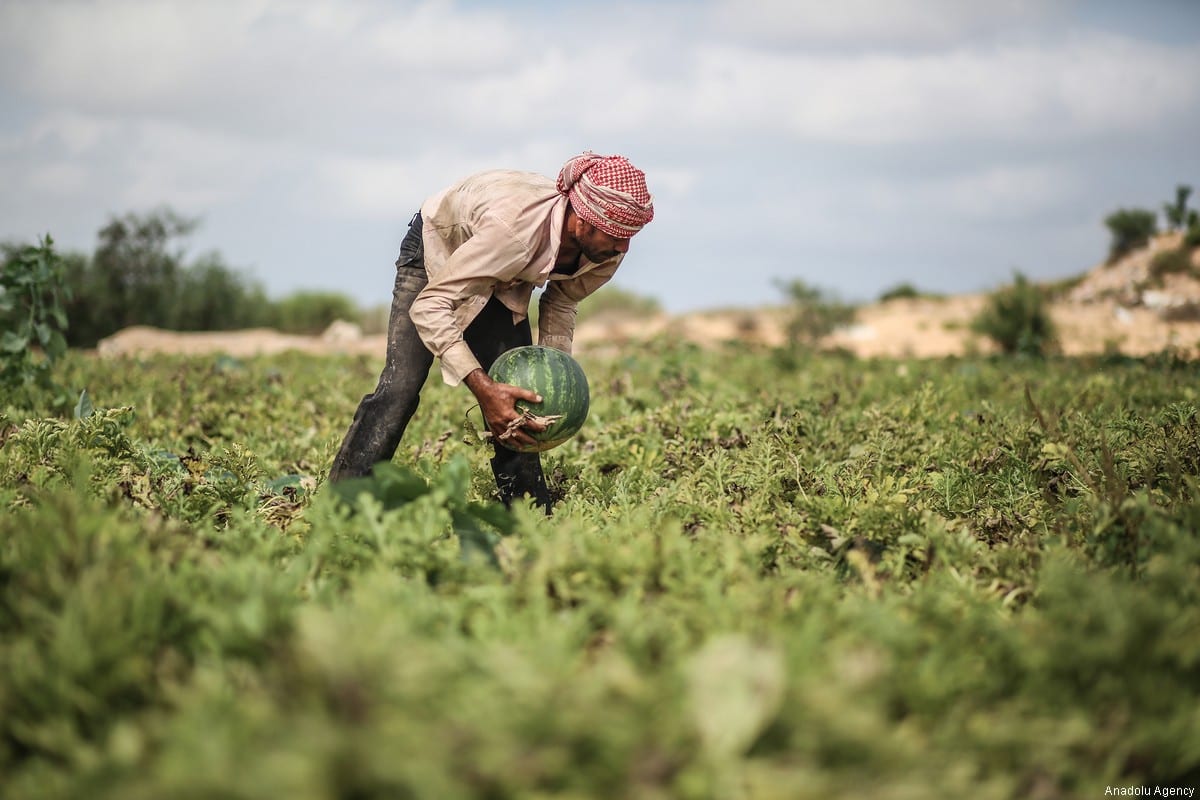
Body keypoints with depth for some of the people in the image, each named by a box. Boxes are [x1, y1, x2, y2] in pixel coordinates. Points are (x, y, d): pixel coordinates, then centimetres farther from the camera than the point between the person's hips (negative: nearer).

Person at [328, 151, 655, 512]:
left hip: (505, 282, 6)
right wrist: (482, 388, -52)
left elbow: (561, 302, -2)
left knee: (515, 402, -5)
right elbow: (429, 307, -44)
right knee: (399, 389, -18)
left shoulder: (606, 251, -25)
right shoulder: (513, 229, -46)